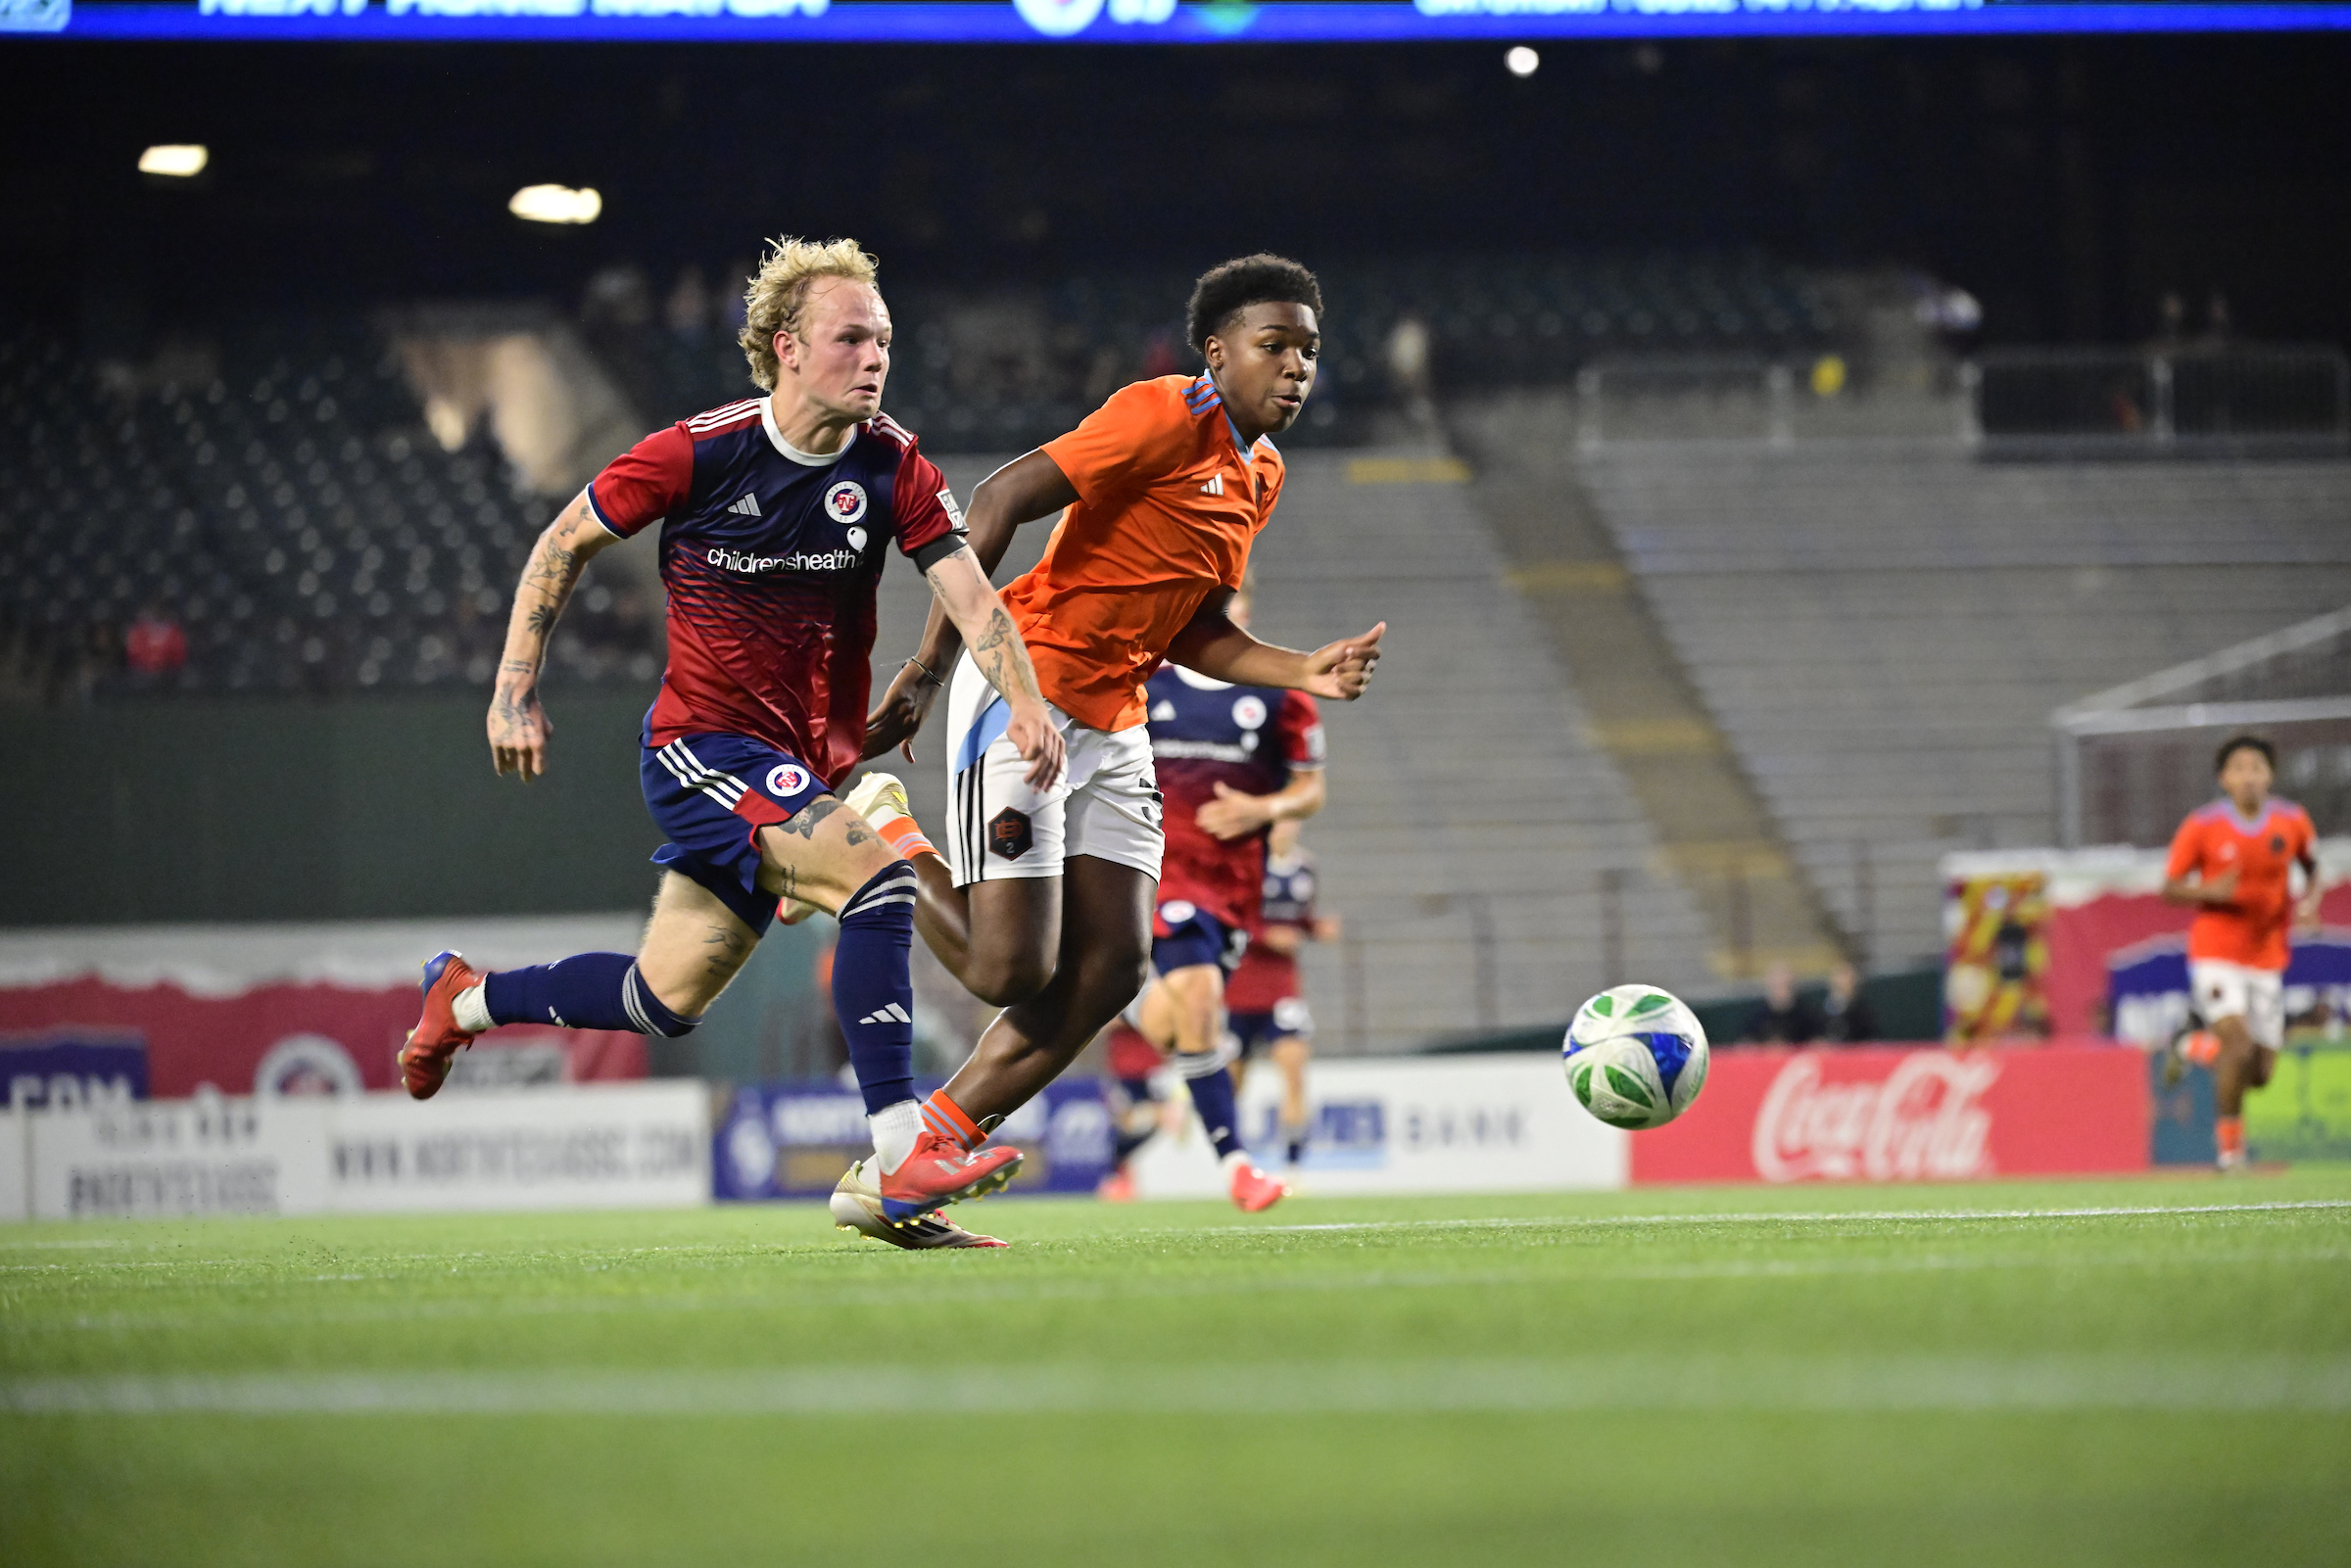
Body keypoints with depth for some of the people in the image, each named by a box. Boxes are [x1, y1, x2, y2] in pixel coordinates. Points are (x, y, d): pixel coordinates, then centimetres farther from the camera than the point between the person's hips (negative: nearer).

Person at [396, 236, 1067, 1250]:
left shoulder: (890, 467, -4)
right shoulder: (698, 454, -13)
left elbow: (969, 594, -12)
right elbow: (564, 545, 0)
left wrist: (1024, 703, -30)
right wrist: (514, 691, -4)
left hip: (805, 764, 6)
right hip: (700, 746, -6)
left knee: (666, 1001, 11)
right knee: (878, 870, -27)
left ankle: (466, 1001, 37)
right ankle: (899, 1157, -29)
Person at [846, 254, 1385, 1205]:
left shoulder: (1260, 477, 15)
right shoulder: (1166, 418, -13)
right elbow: (998, 502, -18)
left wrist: (1303, 671, -1)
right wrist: (927, 669, -22)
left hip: (1112, 725, 9)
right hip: (1025, 693, -9)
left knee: (1112, 967, -1)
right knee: (1011, 970, -13)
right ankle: (886, 838, 14)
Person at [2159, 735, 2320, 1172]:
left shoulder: (2292, 821, -2)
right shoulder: (2202, 826, -9)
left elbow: (2312, 865, 16)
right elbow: (2169, 888, -2)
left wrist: (2311, 900, -5)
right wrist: (2210, 891, -22)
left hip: (2267, 955, 4)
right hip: (2215, 951, -4)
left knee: (2260, 1073, 5)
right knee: (2238, 1042, -24)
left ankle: (2195, 1049, 36)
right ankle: (2229, 1143, -5)